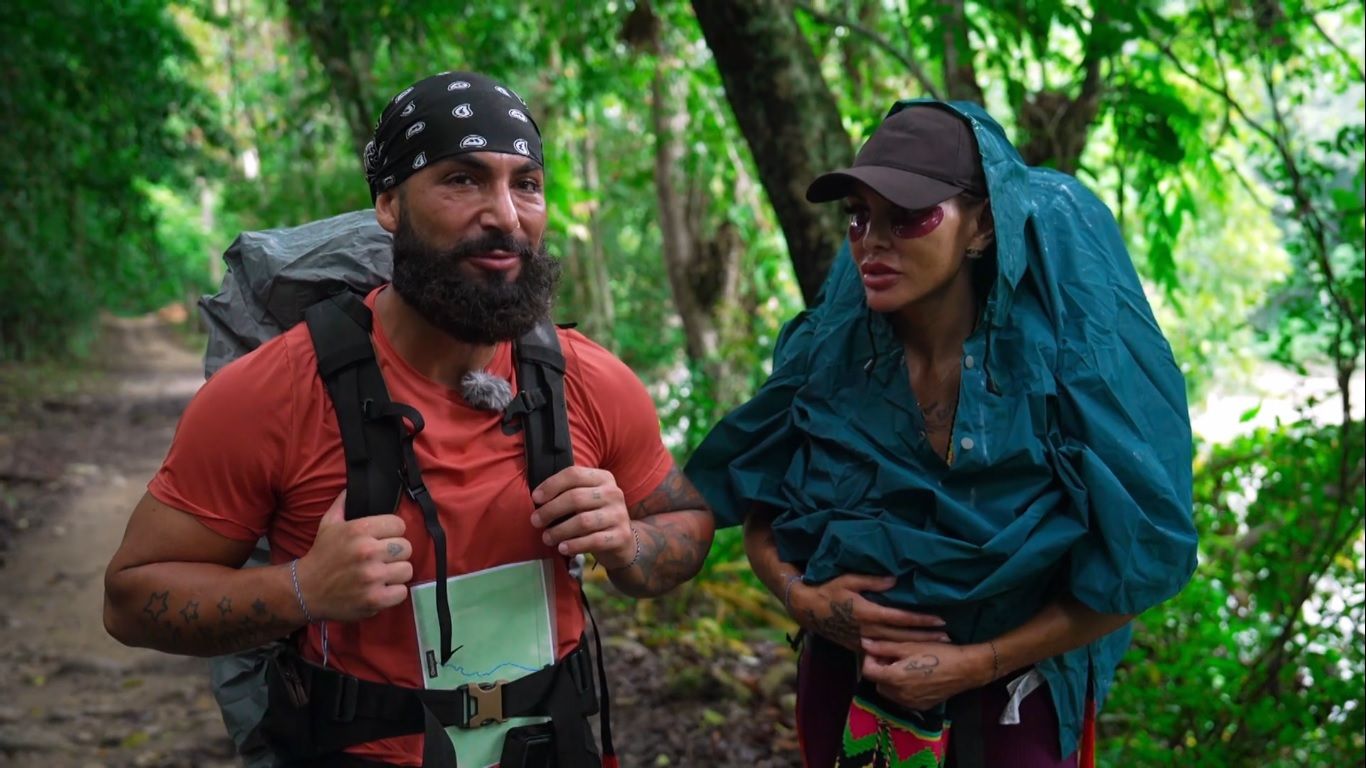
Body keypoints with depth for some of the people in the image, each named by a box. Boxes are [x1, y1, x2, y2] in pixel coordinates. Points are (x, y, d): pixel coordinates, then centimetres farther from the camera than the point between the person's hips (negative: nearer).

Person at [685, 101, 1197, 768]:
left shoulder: (1064, 354, -20)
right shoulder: (827, 349, -12)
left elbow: (1132, 568, -15)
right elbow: (756, 509, 2)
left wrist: (974, 665, -17)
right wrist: (800, 597, -17)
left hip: (1015, 706, -2)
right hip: (845, 690, 3)